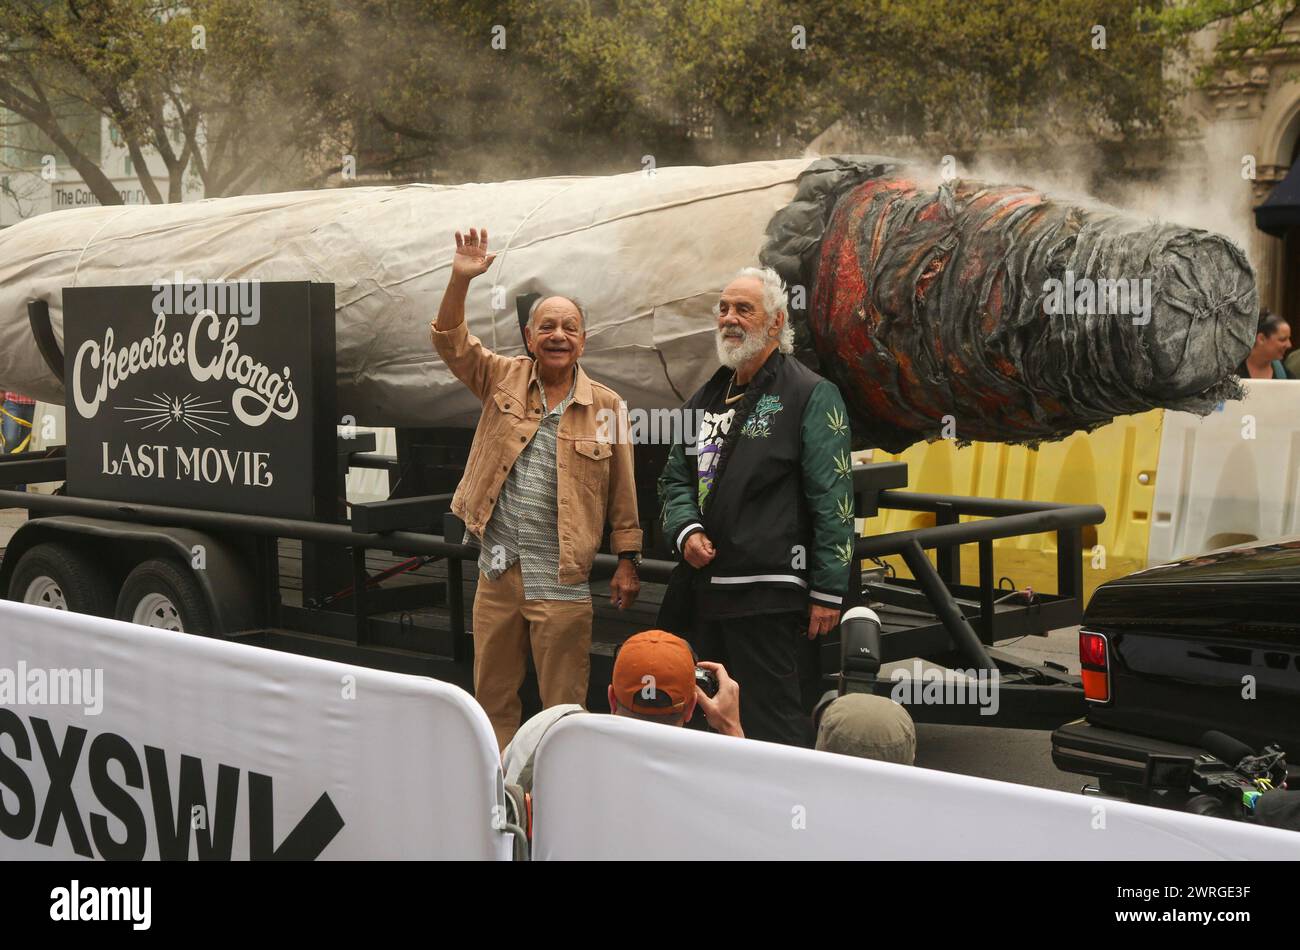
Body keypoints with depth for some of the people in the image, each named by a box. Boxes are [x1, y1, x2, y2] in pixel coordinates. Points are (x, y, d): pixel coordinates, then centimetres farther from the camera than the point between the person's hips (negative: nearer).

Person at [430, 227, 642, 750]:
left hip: (563, 579, -3)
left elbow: (622, 493, 3)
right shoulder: (505, 379, 5)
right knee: (492, 696, 13)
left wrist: (627, 563, 1)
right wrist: (460, 280, -20)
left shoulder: (607, 407, 0)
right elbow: (451, 343, -5)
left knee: (564, 703, 4)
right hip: (497, 570, 3)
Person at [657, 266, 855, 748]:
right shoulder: (708, 397, 18)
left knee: (772, 724, -6)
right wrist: (686, 531, -1)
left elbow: (831, 500, -10)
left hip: (766, 594, -8)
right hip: (704, 587, 8)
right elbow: (674, 478, 21)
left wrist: (827, 592, -13)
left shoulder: (811, 395, -5)